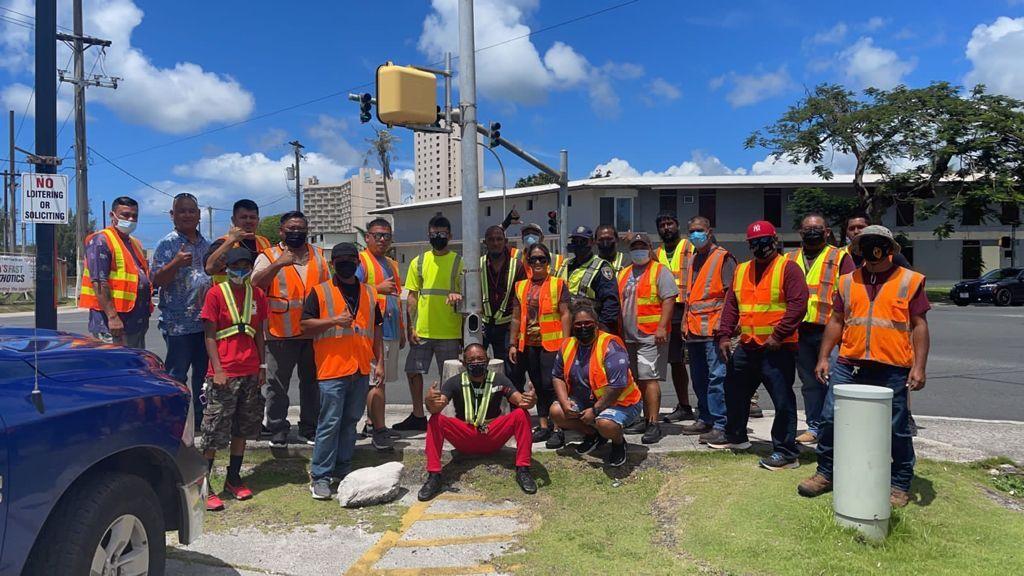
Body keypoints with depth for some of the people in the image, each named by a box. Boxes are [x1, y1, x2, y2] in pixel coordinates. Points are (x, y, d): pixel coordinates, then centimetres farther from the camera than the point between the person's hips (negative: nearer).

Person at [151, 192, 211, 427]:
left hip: (206, 322, 6)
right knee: (177, 376, -1)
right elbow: (156, 280, -12)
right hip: (178, 323, -6)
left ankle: (202, 420, 24)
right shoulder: (167, 244, -4)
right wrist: (176, 263, -28)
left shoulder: (206, 244, 14)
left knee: (204, 373, 13)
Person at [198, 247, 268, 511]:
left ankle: (234, 479, 27)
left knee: (243, 428, 14)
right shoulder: (216, 294, -5)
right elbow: (209, 335, -6)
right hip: (223, 374, -5)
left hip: (250, 373, 5)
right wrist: (218, 369, -13)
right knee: (214, 431, -2)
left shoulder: (257, 295, 8)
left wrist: (262, 366, 8)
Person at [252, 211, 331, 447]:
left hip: (314, 332, 4)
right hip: (281, 333, -3)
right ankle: (277, 431, 17)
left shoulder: (318, 255, 13)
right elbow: (255, 283, -16)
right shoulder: (269, 256, 1)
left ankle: (310, 430, 24)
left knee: (312, 383, 12)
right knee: (277, 384, 4)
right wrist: (278, 264, -29)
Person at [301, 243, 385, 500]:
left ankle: (342, 469, 25)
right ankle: (320, 476, 5)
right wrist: (334, 320, -17)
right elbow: (305, 325, -3)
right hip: (332, 368, -4)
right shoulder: (320, 291, 2)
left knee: (351, 421, 13)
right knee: (329, 423, -4)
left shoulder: (369, 293, 14)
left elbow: (376, 329, 17)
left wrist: (380, 362, 12)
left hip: (361, 369, 5)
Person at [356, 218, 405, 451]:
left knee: (380, 379, 12)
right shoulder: (360, 261, -5)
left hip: (391, 332, 8)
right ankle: (378, 430, -6)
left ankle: (373, 424, 21)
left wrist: (402, 330, 25)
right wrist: (378, 289, -21)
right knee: (377, 380, -9)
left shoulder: (392, 264, 21)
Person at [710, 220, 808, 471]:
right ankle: (735, 436, 38)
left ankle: (786, 452, 7)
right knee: (735, 392, 19)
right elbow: (731, 305, 14)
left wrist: (778, 335, -21)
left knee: (783, 401, -4)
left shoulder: (788, 268, -7)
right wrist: (725, 335, 4)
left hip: (778, 349, -7)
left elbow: (798, 305, -16)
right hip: (746, 347, 7)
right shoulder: (741, 270, 13)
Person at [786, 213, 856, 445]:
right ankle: (814, 427, 19)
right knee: (809, 382, 11)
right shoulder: (790, 259, 16)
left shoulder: (839, 257, 5)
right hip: (799, 330, 4)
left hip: (829, 329, -4)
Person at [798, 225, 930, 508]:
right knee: (831, 418, 3)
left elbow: (919, 326, 0)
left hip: (892, 369, -3)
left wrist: (918, 366, -8)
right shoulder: (848, 281, 11)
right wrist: (823, 358, 8)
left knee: (897, 429, 7)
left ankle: (900, 486, 24)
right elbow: (836, 321, 14)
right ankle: (825, 474, 19)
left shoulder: (910, 281, 2)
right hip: (849, 365, 3)